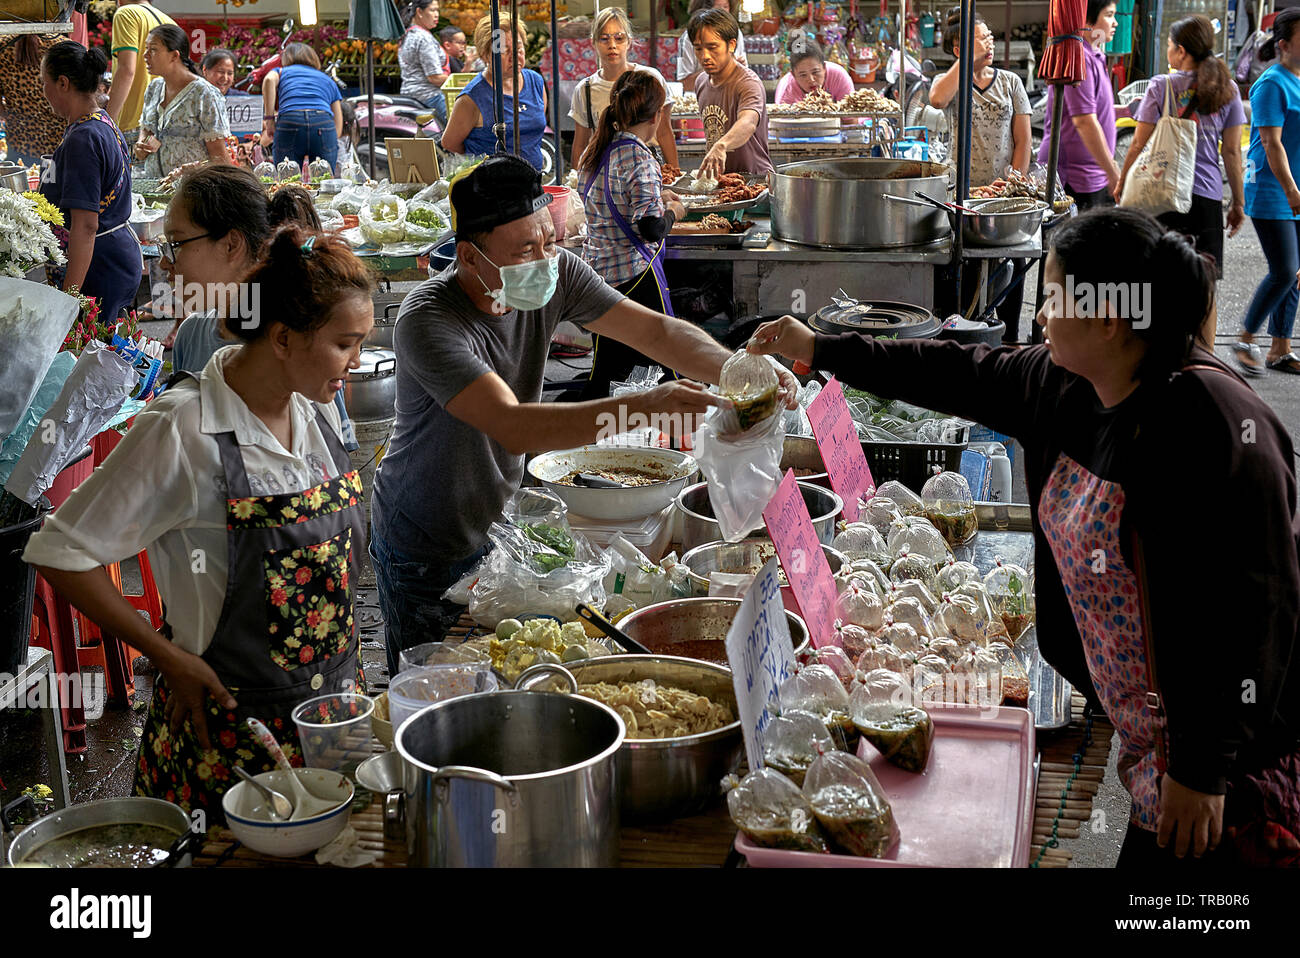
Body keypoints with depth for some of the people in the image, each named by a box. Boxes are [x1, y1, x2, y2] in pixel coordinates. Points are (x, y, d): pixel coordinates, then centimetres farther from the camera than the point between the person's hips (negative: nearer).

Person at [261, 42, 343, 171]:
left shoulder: (281, 72, 27)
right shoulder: (328, 80, 33)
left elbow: (269, 80, 0)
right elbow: (338, 128, 24)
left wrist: (269, 118, 2)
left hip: (289, 123, -1)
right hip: (324, 125, 1)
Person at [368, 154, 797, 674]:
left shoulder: (555, 272, -12)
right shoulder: (429, 320, -31)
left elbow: (654, 329, -11)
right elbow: (512, 428, -41)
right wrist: (640, 408, -51)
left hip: (498, 524, 6)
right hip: (426, 555, -5)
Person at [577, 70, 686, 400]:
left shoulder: (595, 151, 8)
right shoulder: (637, 157, -18)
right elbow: (651, 227, -22)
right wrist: (673, 212, -2)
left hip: (597, 270, 8)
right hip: (636, 274, -8)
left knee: (606, 370, 15)